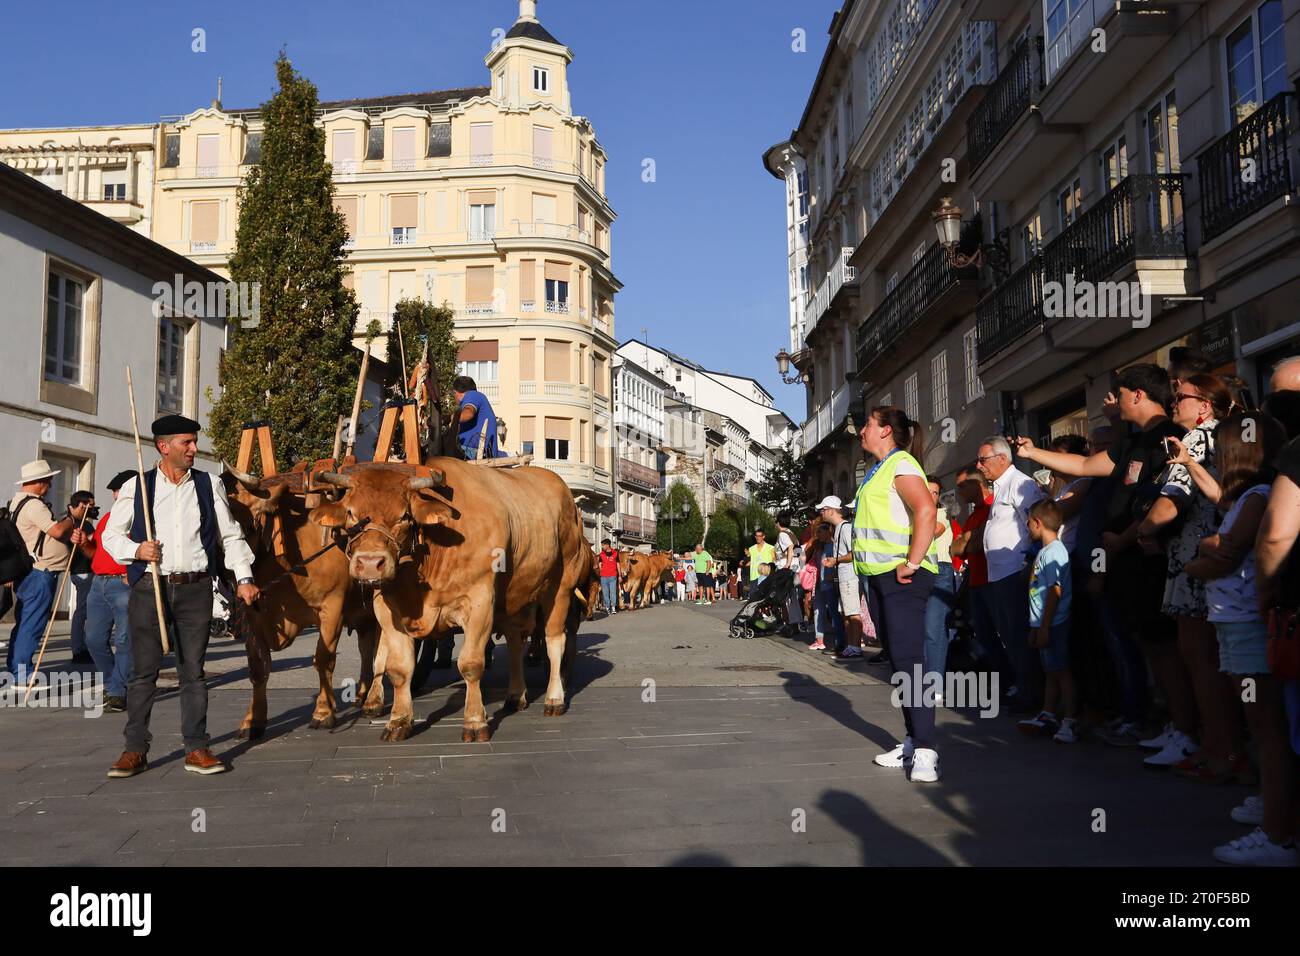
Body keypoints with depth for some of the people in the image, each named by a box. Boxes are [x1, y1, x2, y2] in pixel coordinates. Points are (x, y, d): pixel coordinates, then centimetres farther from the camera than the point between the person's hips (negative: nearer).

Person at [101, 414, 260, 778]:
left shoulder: (209, 486, 9)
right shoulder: (135, 487, 5)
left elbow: (230, 536, 12)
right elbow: (111, 535, 10)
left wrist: (244, 577, 3)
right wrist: (135, 550, -10)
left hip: (195, 588, 1)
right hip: (148, 588, -1)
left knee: (193, 670, 4)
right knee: (144, 670, 3)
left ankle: (197, 749, 9)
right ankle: (135, 750, 12)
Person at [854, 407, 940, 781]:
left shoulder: (901, 465, -10)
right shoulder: (878, 470, 20)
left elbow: (925, 510, -25)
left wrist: (912, 563, -26)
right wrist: (860, 556, 18)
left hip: (903, 576, -10)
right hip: (877, 575, 10)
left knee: (908, 659, -13)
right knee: (897, 659, 11)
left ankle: (925, 750, -11)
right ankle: (912, 742, 18)